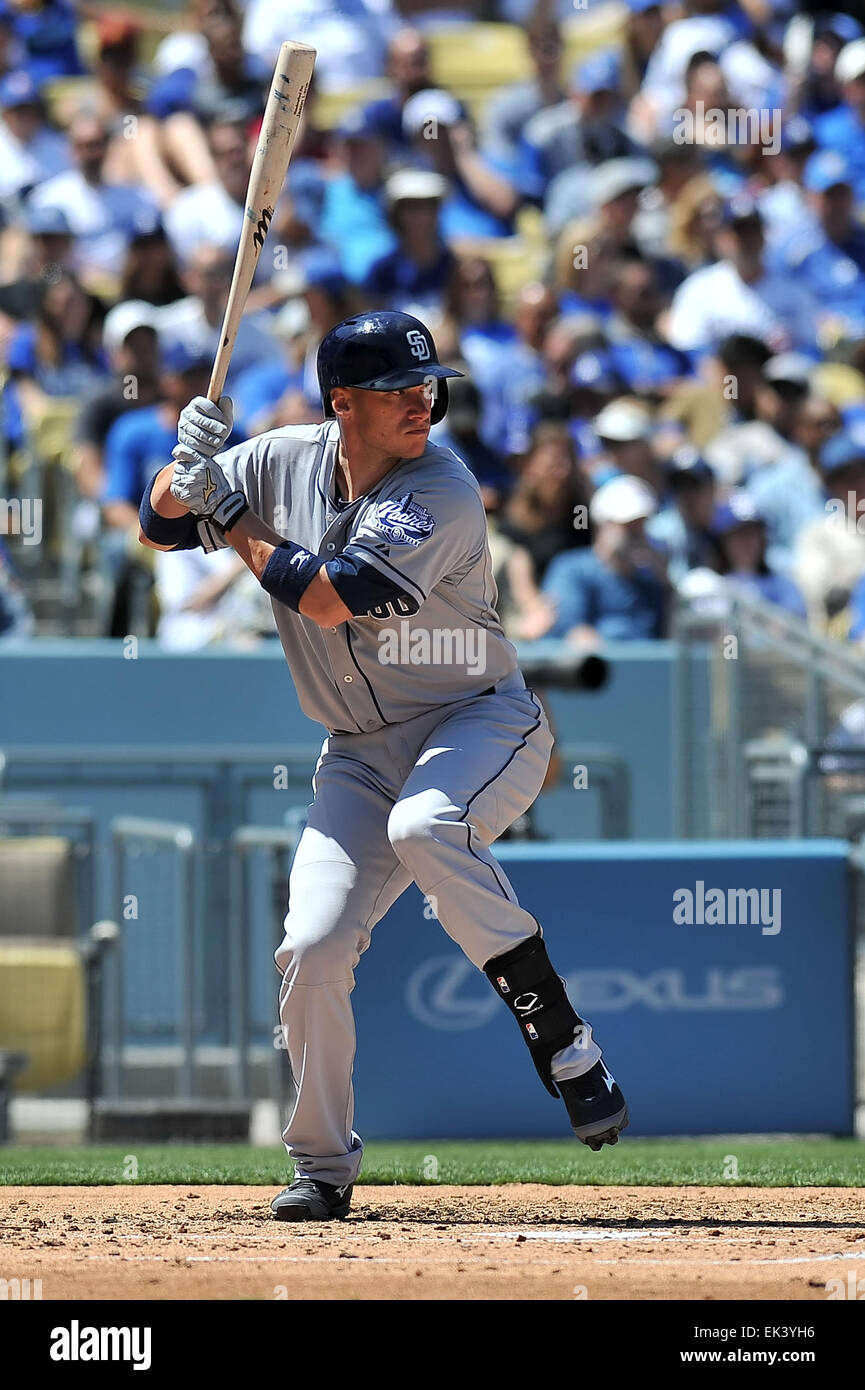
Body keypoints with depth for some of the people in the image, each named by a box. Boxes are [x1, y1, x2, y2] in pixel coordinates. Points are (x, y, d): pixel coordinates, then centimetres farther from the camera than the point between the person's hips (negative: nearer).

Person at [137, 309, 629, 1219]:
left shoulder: (440, 493, -19)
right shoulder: (287, 461, 0)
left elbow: (331, 598, -26)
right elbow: (160, 526, 7)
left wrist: (227, 512, -15)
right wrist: (188, 465, -16)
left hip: (480, 724, -5)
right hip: (360, 756, 5)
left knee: (423, 826, -37)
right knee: (312, 949, -9)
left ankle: (563, 1042, -29)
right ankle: (322, 1167, 10)